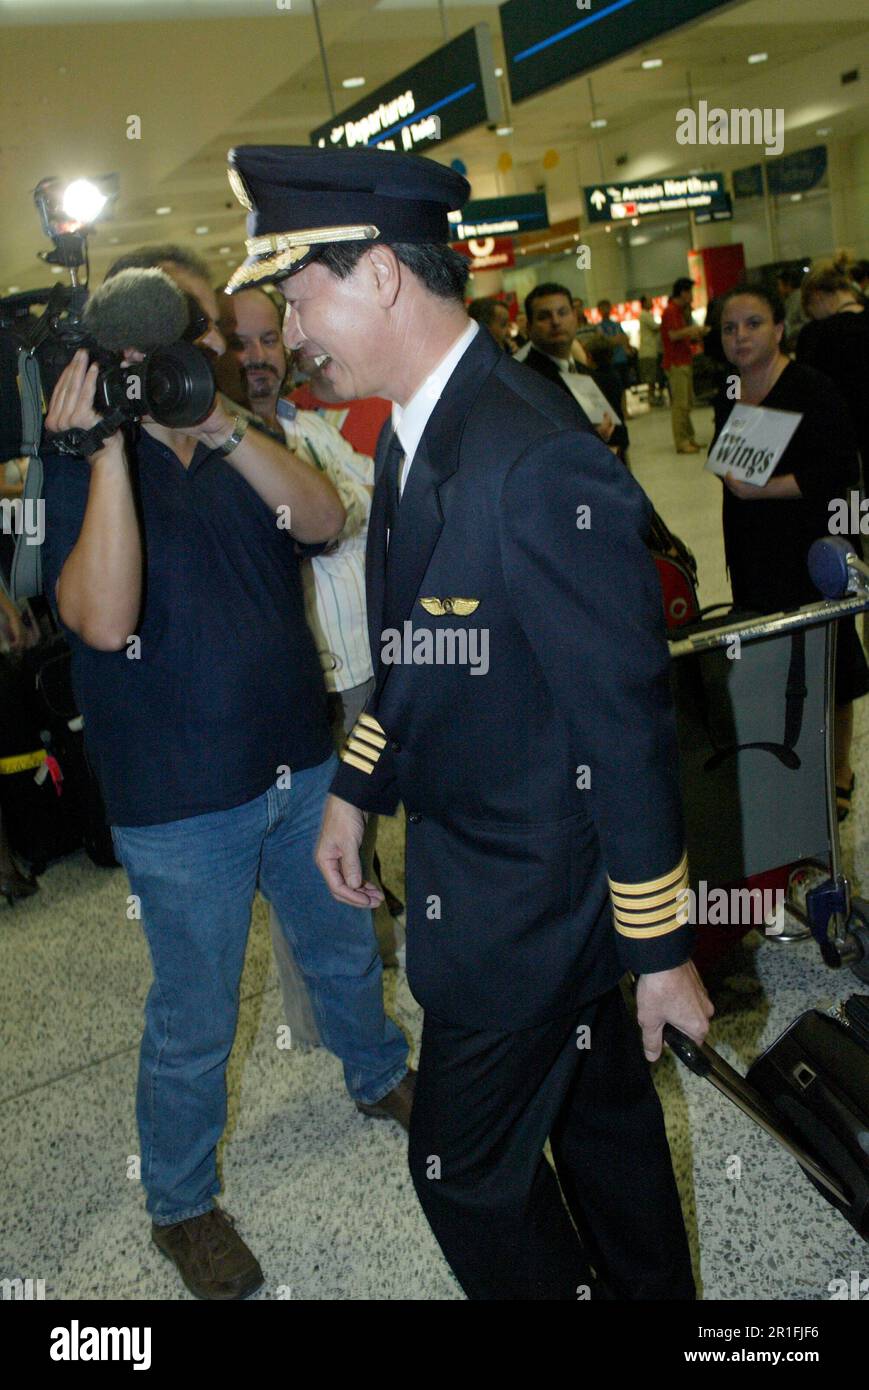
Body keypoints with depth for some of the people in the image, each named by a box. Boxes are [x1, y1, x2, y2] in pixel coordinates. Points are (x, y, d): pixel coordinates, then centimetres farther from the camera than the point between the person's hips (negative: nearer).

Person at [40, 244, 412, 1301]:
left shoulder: (243, 443, 5)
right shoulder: (81, 465, -11)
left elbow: (324, 521, -13)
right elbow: (103, 618, -27)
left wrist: (225, 429, -26)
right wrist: (109, 448, -32)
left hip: (300, 762, 6)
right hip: (180, 801, -5)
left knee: (344, 947, 25)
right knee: (194, 1020, 9)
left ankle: (380, 1076, 54)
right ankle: (181, 1206, 33)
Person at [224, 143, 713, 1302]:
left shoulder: (537, 464, -28)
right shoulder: (413, 435, 3)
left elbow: (627, 720, -24)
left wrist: (660, 949, -16)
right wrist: (356, 792, 12)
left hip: (525, 897, -9)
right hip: (469, 849, 9)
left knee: (466, 1165, 8)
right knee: (600, 1108, 25)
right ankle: (650, 1287, 47)